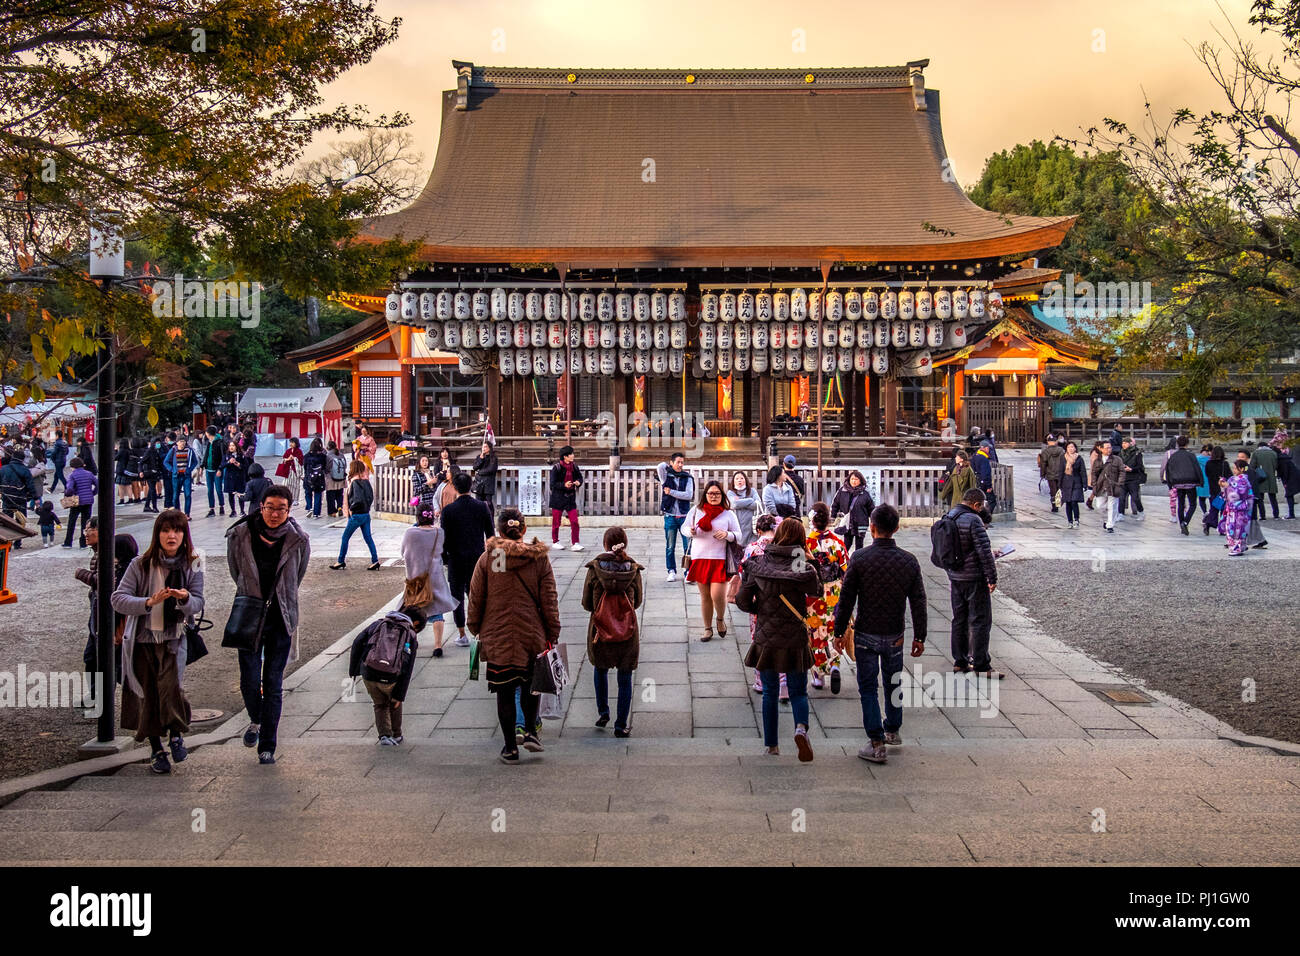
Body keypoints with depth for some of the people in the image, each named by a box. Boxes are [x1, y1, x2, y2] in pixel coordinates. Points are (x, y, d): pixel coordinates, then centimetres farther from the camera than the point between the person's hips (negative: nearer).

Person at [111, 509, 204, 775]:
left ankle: (176, 733, 3)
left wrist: (185, 599, -26)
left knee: (171, 687, -22)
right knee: (147, 696, 6)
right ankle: (157, 751, 24)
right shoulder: (141, 564, -6)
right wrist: (149, 602, -25)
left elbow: (198, 605, -3)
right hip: (142, 639, 1)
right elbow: (118, 599, -10)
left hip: (174, 638, -1)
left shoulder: (192, 564, -2)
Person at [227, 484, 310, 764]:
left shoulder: (299, 540, -8)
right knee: (249, 681, -2)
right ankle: (256, 720, 31)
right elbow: (236, 572, 9)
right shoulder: (239, 535, -8)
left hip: (281, 618, 0)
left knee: (273, 684, 1)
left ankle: (267, 746, 13)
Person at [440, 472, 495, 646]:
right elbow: (490, 534, 2)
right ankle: (479, 630, 17)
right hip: (477, 557, 3)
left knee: (457, 596, 7)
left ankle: (462, 635, 9)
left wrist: (444, 558, 5)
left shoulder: (448, 510, -10)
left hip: (456, 559, -3)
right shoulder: (481, 507, -3)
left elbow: (444, 538, -8)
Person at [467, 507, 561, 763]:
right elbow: (549, 601, -1)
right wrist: (552, 634, 7)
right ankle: (530, 731, 12)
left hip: (496, 637, -1)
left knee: (504, 692, 8)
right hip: (532, 636, 1)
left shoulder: (486, 559, -4)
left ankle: (510, 747, 13)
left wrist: (475, 628, 15)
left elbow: (475, 599, 2)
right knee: (531, 685, 23)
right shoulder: (539, 559, -3)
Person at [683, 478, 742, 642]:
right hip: (699, 558, 2)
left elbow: (738, 536, 6)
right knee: (705, 596, 8)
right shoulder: (696, 511, 6)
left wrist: (727, 534, -15)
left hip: (719, 560, -2)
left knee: (717, 595, -12)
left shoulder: (728, 514, 4)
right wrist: (690, 531, -10)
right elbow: (684, 527, 13)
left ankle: (721, 619, 19)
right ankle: (708, 629, 22)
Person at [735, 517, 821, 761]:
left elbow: (743, 601, -3)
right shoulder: (804, 569, -12)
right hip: (794, 642, -1)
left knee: (769, 693, 16)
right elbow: (817, 592, 5)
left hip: (765, 639, 1)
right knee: (798, 692, 12)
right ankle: (801, 727, -16)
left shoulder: (757, 565, -6)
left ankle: (771, 746, 19)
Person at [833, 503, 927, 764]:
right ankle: (893, 731, 37)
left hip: (866, 635, -3)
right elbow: (919, 603, 0)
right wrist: (919, 637, 10)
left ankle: (877, 744, 5)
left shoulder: (859, 558, -13)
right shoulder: (910, 561, -5)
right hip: (895, 636, 3)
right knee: (893, 683, 21)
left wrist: (839, 632, 0)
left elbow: (846, 599, -10)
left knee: (868, 687, 6)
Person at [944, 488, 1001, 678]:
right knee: (980, 621, 0)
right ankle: (980, 665, 2)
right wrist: (992, 578, -15)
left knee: (959, 619, 15)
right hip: (975, 579, -8)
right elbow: (984, 552, -20)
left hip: (954, 577, 8)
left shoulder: (948, 517, 7)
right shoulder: (973, 520, -18)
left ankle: (959, 661, 21)